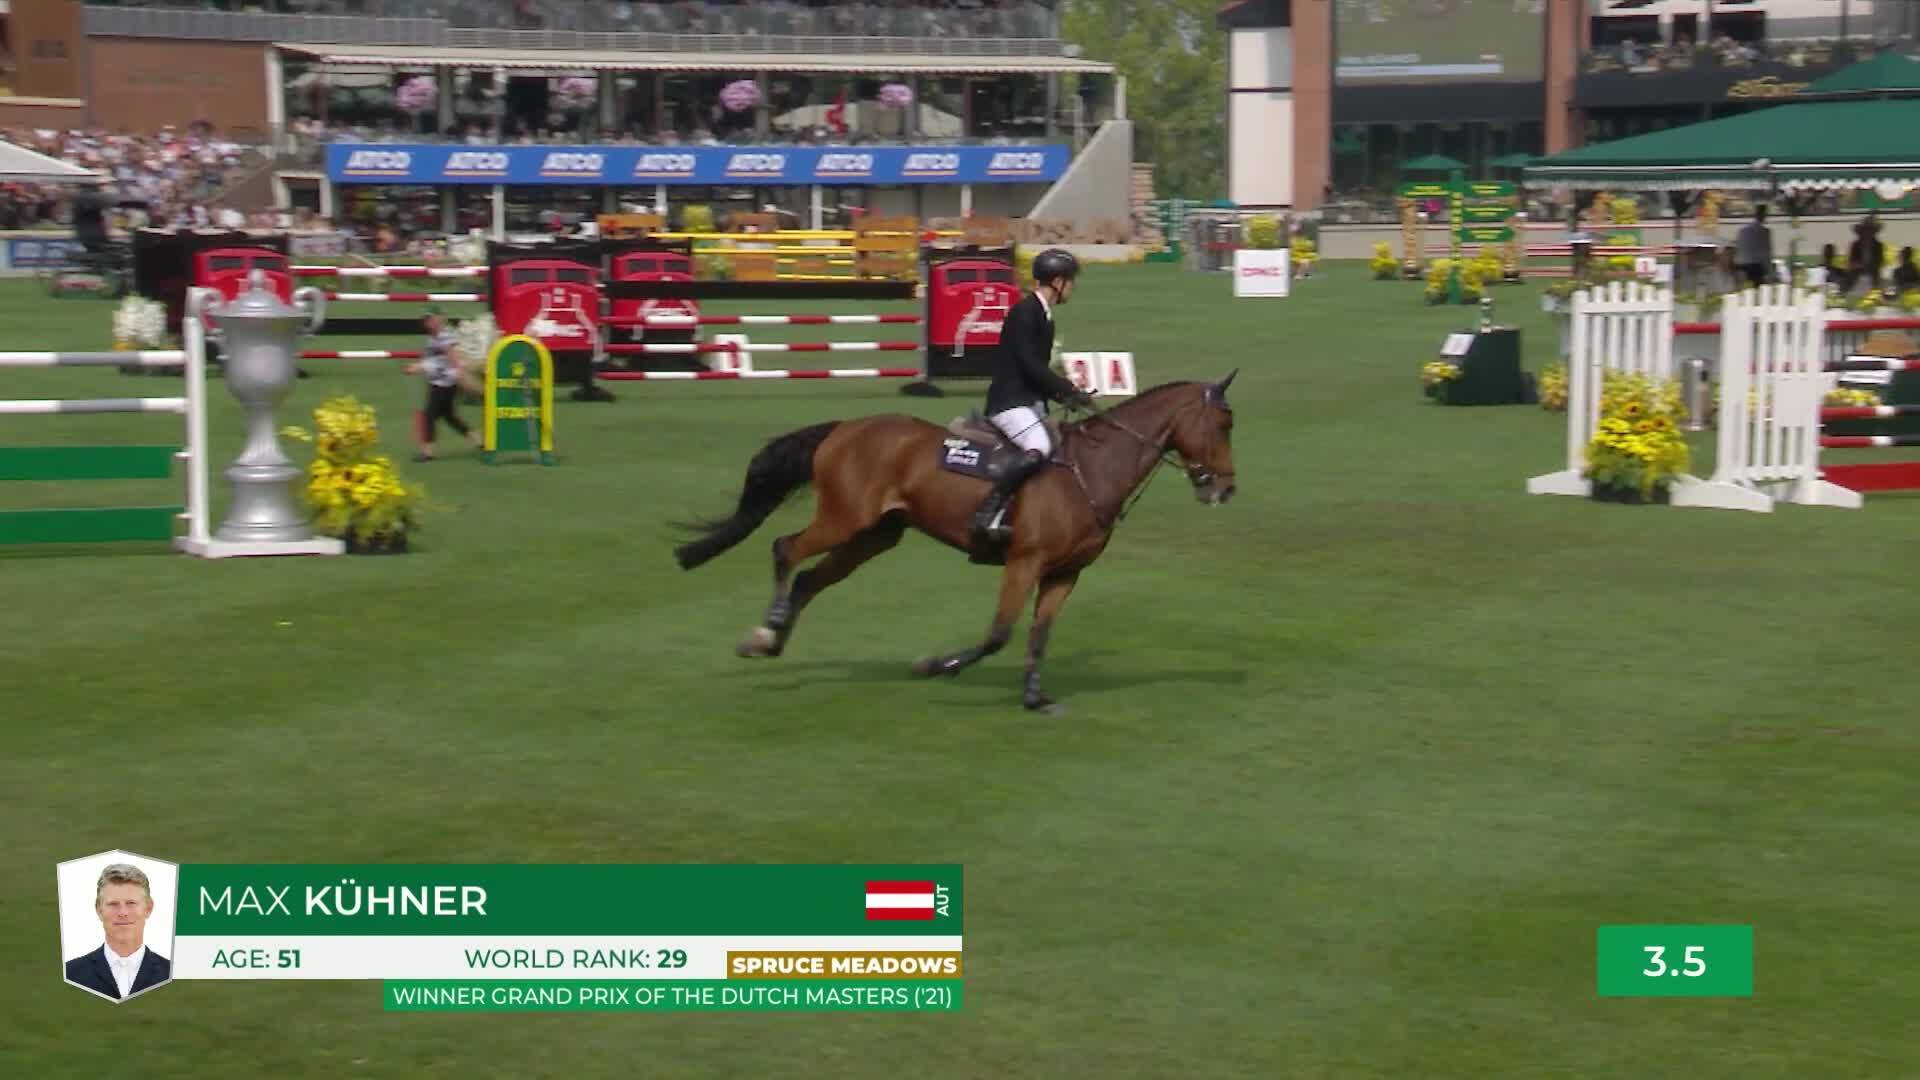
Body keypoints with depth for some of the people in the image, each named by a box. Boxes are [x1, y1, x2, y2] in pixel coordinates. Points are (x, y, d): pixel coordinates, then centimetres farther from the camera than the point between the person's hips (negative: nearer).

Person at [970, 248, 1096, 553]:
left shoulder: (1044, 316, 16)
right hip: (1009, 401, -10)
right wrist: (1069, 390, -17)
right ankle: (987, 511, -29)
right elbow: (1029, 364, -19)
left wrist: (1067, 393, 10)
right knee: (1039, 449, -31)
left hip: (1031, 401, 10)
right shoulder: (1026, 311, -12)